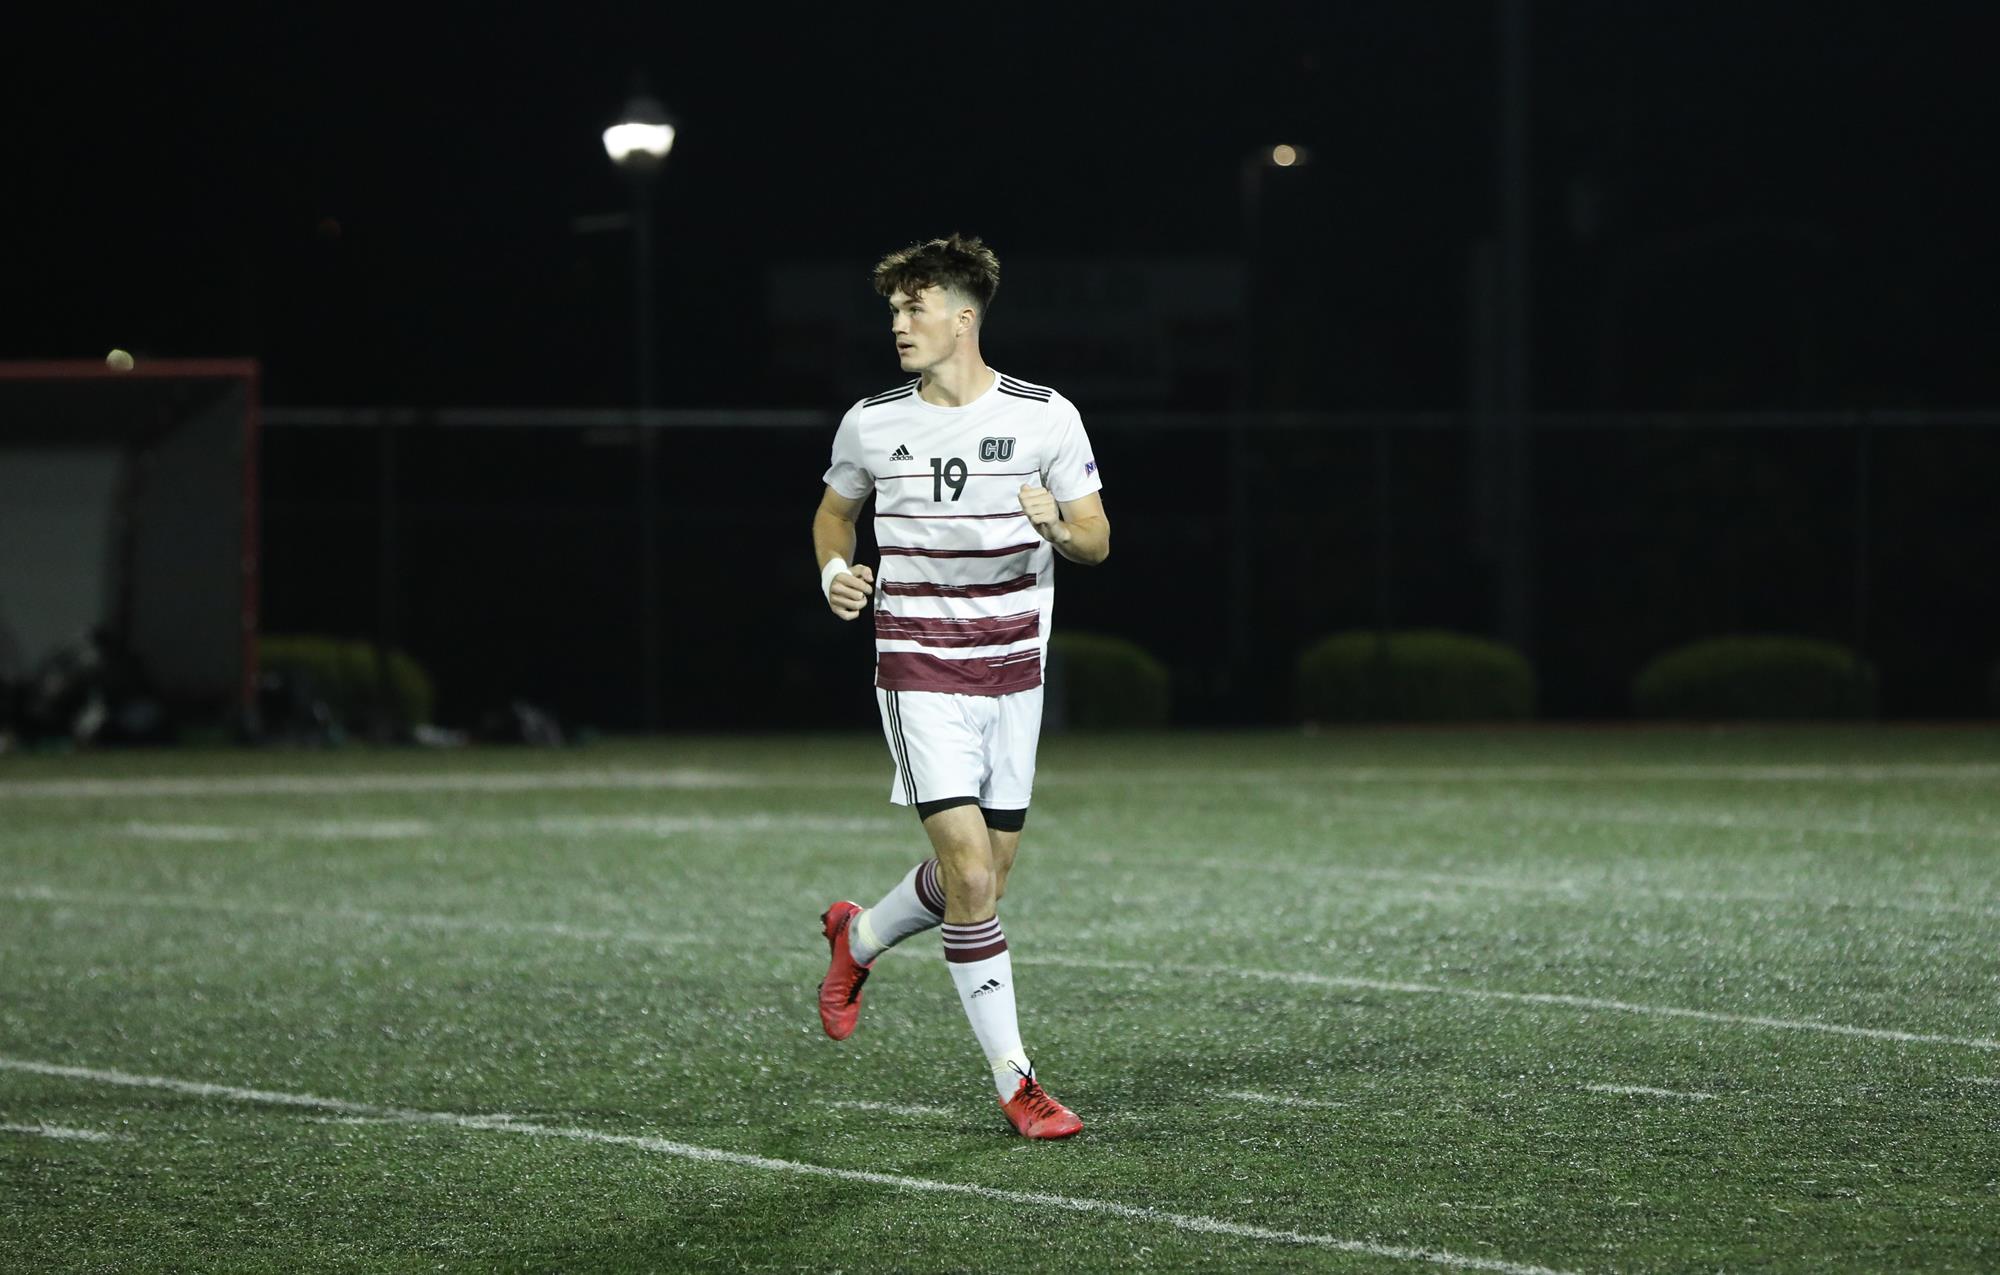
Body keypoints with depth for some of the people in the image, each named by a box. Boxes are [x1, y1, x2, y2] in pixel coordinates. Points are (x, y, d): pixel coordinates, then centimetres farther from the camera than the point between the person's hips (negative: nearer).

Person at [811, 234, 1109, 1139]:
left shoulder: (1045, 418, -3)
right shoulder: (871, 424, 0)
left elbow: (1097, 539, 1)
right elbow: (834, 511, 18)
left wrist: (1059, 528, -22)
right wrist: (835, 571, -2)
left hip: (1013, 672, 2)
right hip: (920, 676, -2)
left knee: (984, 878, 9)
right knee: (971, 876, -14)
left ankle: (858, 938, 41)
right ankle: (1015, 1082, -6)